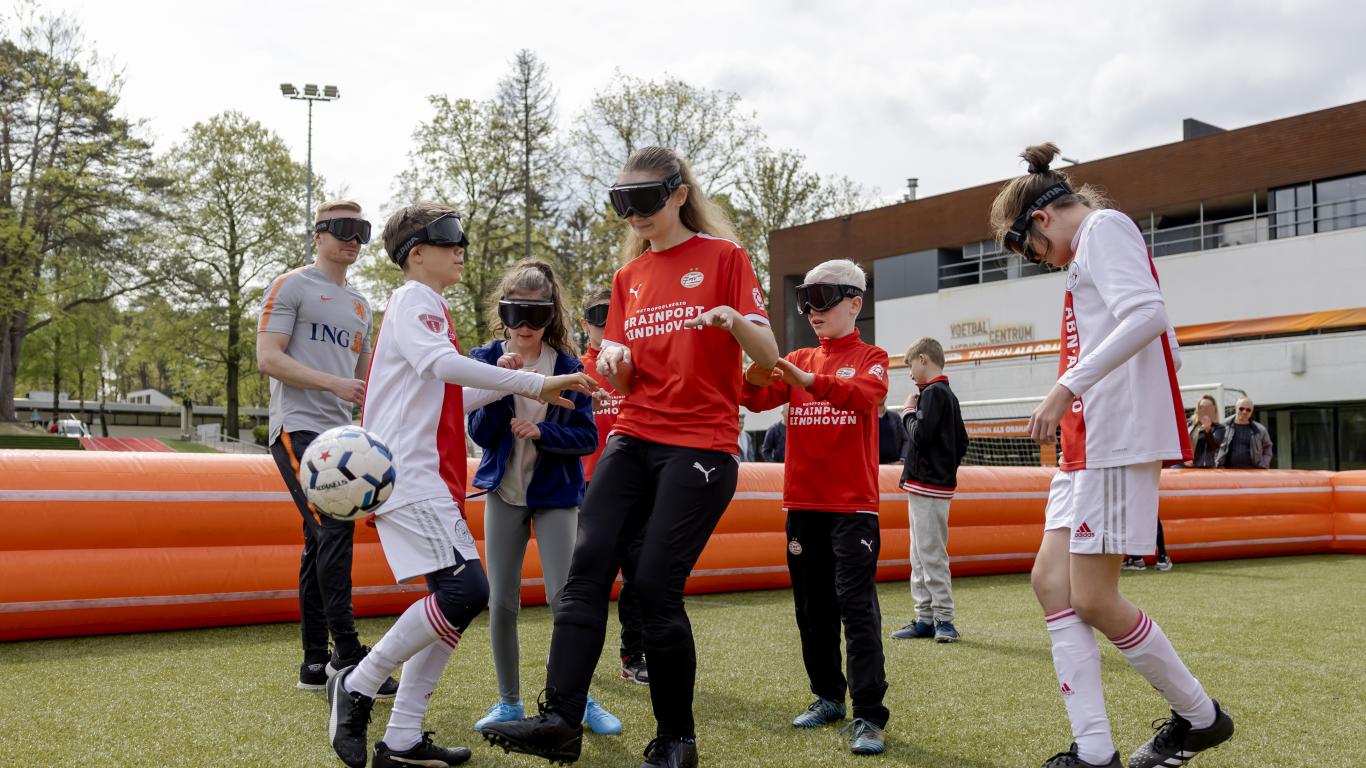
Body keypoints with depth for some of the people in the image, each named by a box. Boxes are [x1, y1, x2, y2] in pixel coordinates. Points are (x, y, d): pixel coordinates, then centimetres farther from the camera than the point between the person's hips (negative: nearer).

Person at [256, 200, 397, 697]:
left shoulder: (360, 305, 22)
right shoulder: (292, 287, 0)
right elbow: (267, 358, -10)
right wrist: (333, 383, -20)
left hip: (338, 434, 8)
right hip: (297, 427, -8)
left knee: (322, 541, 8)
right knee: (333, 527, -19)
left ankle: (316, 664, 13)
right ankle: (348, 656, -17)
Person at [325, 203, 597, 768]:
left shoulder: (430, 307, 25)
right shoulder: (413, 299, -4)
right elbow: (441, 363, -24)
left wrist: (503, 386, 11)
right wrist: (532, 383, -24)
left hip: (429, 477, 10)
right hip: (408, 472, -10)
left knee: (457, 597, 6)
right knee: (464, 589, -19)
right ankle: (357, 687, -4)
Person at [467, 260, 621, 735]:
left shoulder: (568, 366, -5)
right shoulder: (486, 360, -2)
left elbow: (587, 437, -7)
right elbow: (479, 433, -9)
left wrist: (541, 432, -23)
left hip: (556, 492, -2)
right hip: (504, 491, 2)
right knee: (501, 602, 3)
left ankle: (582, 700, 11)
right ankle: (509, 702, 19)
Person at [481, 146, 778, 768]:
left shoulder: (723, 256, 0)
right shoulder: (628, 277, 16)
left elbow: (768, 355, -5)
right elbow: (623, 381, 16)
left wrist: (733, 319, -25)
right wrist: (614, 358, -7)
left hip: (700, 444, -5)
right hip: (634, 437, 5)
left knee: (657, 584, -9)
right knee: (587, 563, -11)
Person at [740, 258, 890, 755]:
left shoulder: (870, 358, 2)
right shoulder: (798, 360, 13)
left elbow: (865, 394, -21)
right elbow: (757, 399, -3)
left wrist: (809, 380, -36)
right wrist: (753, 380, -27)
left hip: (853, 504, -5)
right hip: (802, 503, 5)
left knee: (856, 605, -10)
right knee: (812, 608, 11)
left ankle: (869, 716, -8)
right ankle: (828, 697, 25)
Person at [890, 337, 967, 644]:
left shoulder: (933, 393, -12)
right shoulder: (948, 394, 17)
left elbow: (920, 435, -22)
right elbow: (962, 443, 19)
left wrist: (909, 412, -5)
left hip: (927, 487, -10)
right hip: (931, 486, 10)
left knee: (932, 555, -6)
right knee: (919, 557, 13)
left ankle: (944, 619, -2)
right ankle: (925, 617, 17)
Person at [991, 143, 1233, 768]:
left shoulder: (1103, 226, -4)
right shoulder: (1090, 254, 24)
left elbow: (1147, 315, -21)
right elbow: (1167, 343, 25)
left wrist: (1066, 388, -24)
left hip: (1117, 441, -10)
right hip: (1089, 446, 10)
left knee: (1093, 599, -7)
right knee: (1051, 581, 2)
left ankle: (1200, 717, 14)